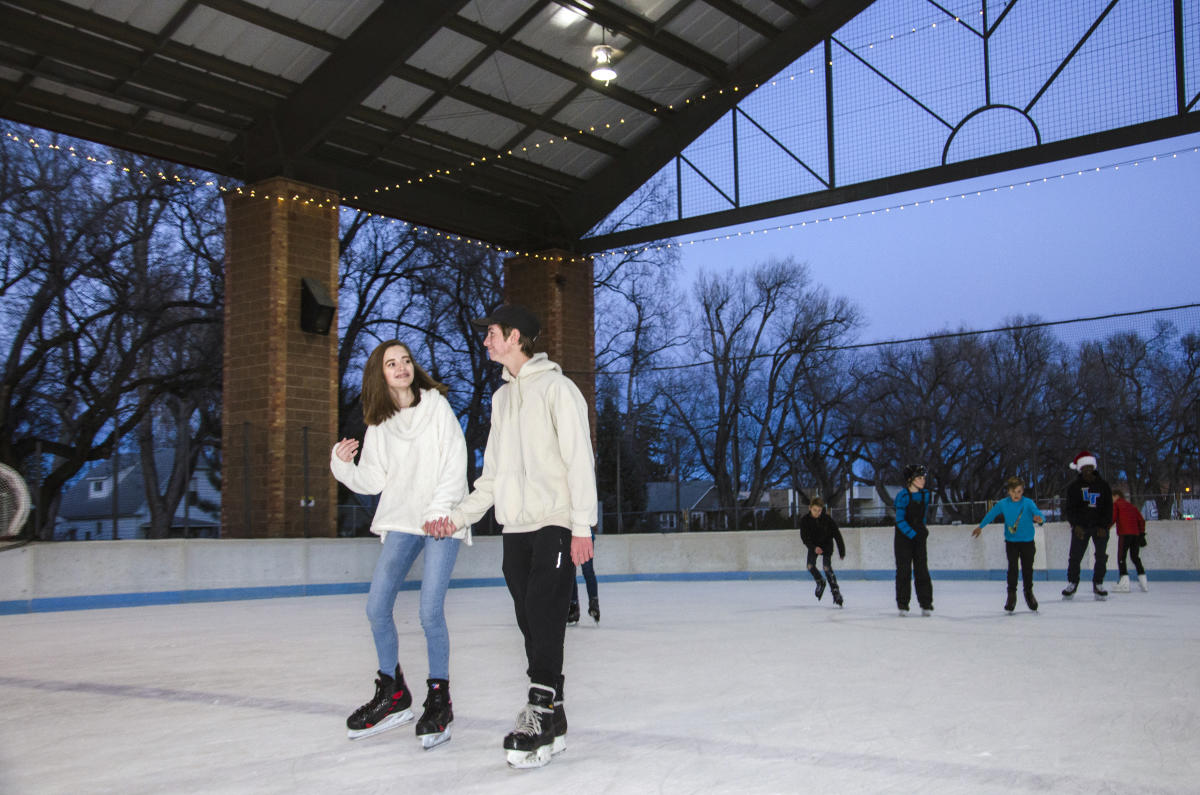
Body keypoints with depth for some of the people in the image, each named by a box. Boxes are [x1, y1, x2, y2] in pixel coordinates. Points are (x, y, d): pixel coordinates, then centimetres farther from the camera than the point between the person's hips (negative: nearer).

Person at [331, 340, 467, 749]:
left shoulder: (436, 406, -2)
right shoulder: (379, 424, 9)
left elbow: (455, 465, -6)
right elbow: (373, 480, 7)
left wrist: (439, 511, -15)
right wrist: (343, 465, -10)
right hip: (400, 521, 5)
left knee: (430, 612, -10)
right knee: (377, 608, 1)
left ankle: (439, 701, 5)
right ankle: (393, 695, 19)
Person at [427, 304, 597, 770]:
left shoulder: (556, 388, -4)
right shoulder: (502, 397, 19)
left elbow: (579, 457, -11)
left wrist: (582, 526, -17)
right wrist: (459, 516, 13)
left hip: (554, 524, -7)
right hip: (515, 527, 7)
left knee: (544, 617, -12)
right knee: (531, 623, 5)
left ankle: (540, 713, -9)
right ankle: (552, 719, 10)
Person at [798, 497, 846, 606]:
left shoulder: (827, 519, -22)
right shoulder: (804, 520, -18)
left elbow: (837, 535, -14)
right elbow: (804, 537, -17)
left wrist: (842, 551, -10)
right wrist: (814, 548, -33)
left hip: (826, 545, -3)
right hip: (813, 546, 3)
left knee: (827, 568, -18)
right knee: (810, 566, -13)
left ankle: (836, 592, -10)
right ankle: (820, 582, 16)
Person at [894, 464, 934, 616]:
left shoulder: (925, 495, 5)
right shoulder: (903, 495, -14)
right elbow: (900, 520, -15)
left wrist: (922, 533, 7)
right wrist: (913, 535, -19)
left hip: (919, 536, 5)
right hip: (903, 537, -5)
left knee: (922, 569, 2)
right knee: (904, 570, -2)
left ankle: (926, 604, 6)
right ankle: (903, 605, 5)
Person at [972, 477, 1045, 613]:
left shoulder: (1028, 503, -13)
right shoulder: (1003, 504, -5)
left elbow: (1037, 513, -28)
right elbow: (991, 514, 10)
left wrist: (1039, 519, -53)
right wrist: (980, 527, 23)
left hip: (1027, 542, -1)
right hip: (1011, 542, 1)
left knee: (1027, 568, 9)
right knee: (1012, 568, -6)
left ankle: (1029, 593, 30)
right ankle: (1011, 595, 4)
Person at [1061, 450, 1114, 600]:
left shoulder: (1102, 485, 5)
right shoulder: (1073, 486, 4)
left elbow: (1108, 508, 4)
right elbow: (1070, 509, 1)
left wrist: (1104, 526, -7)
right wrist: (1076, 525, -13)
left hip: (1100, 526, 1)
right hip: (1080, 526, -1)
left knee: (1101, 556, -3)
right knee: (1075, 556, -5)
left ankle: (1098, 585, 8)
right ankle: (1072, 584, 9)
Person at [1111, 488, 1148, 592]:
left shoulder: (1116, 505, 5)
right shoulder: (1132, 506, 23)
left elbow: (1112, 518, -7)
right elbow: (1141, 520, 18)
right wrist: (1142, 534, 19)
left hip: (1124, 534, -6)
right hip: (1136, 533, 6)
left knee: (1121, 557, -4)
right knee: (1135, 557, 15)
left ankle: (1124, 584, -14)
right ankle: (1144, 583, 14)